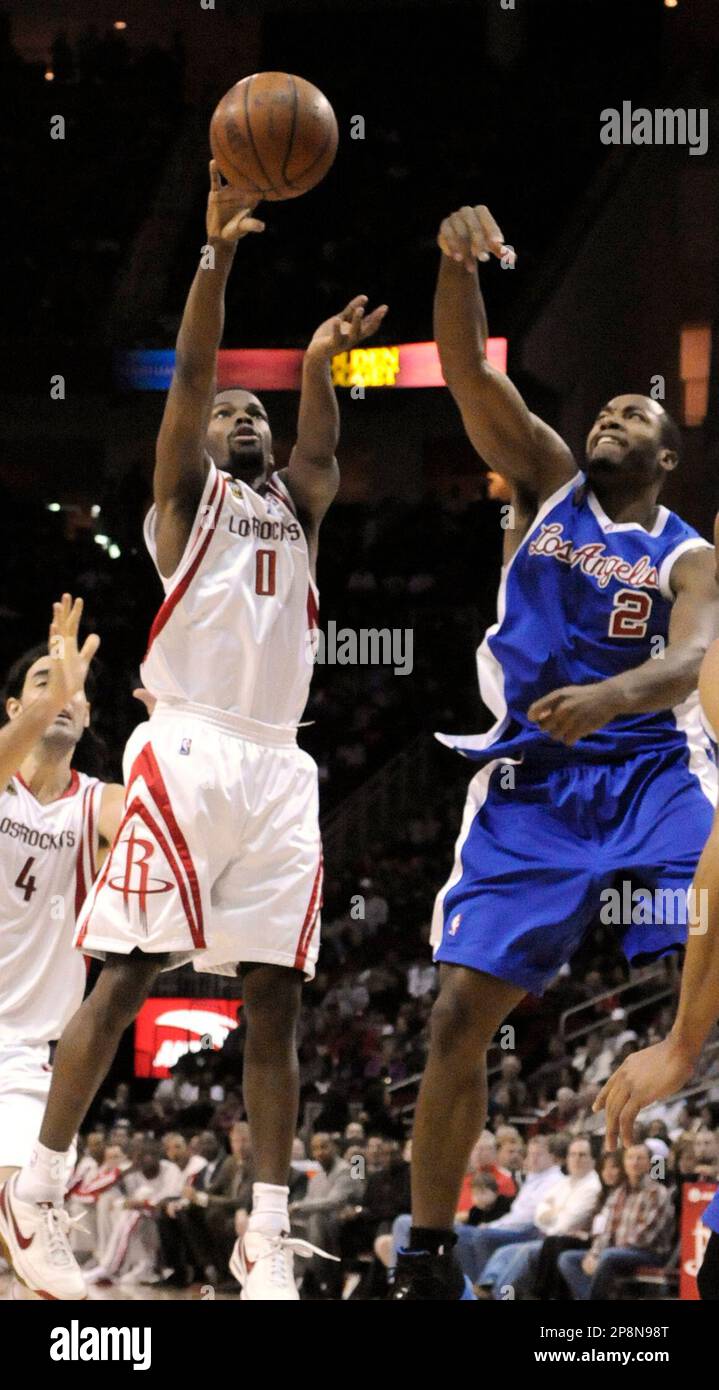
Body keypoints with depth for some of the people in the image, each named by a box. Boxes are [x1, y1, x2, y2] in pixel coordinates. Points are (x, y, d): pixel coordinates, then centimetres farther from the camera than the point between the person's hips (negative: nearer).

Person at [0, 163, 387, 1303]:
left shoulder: (295, 510, 24)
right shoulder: (187, 495, 11)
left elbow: (320, 453, 4)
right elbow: (191, 378, -2)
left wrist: (319, 367, -13)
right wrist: (216, 253, -12)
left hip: (278, 769, 5)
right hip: (188, 750, -5)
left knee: (275, 997, 0)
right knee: (127, 979, -9)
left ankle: (267, 1239, 0)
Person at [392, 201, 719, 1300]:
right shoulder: (547, 483, 12)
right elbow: (468, 371, -2)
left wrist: (612, 695, -38)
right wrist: (459, 262, -21)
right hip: (529, 785, 2)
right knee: (461, 1013, -6)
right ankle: (429, 1257, 6)